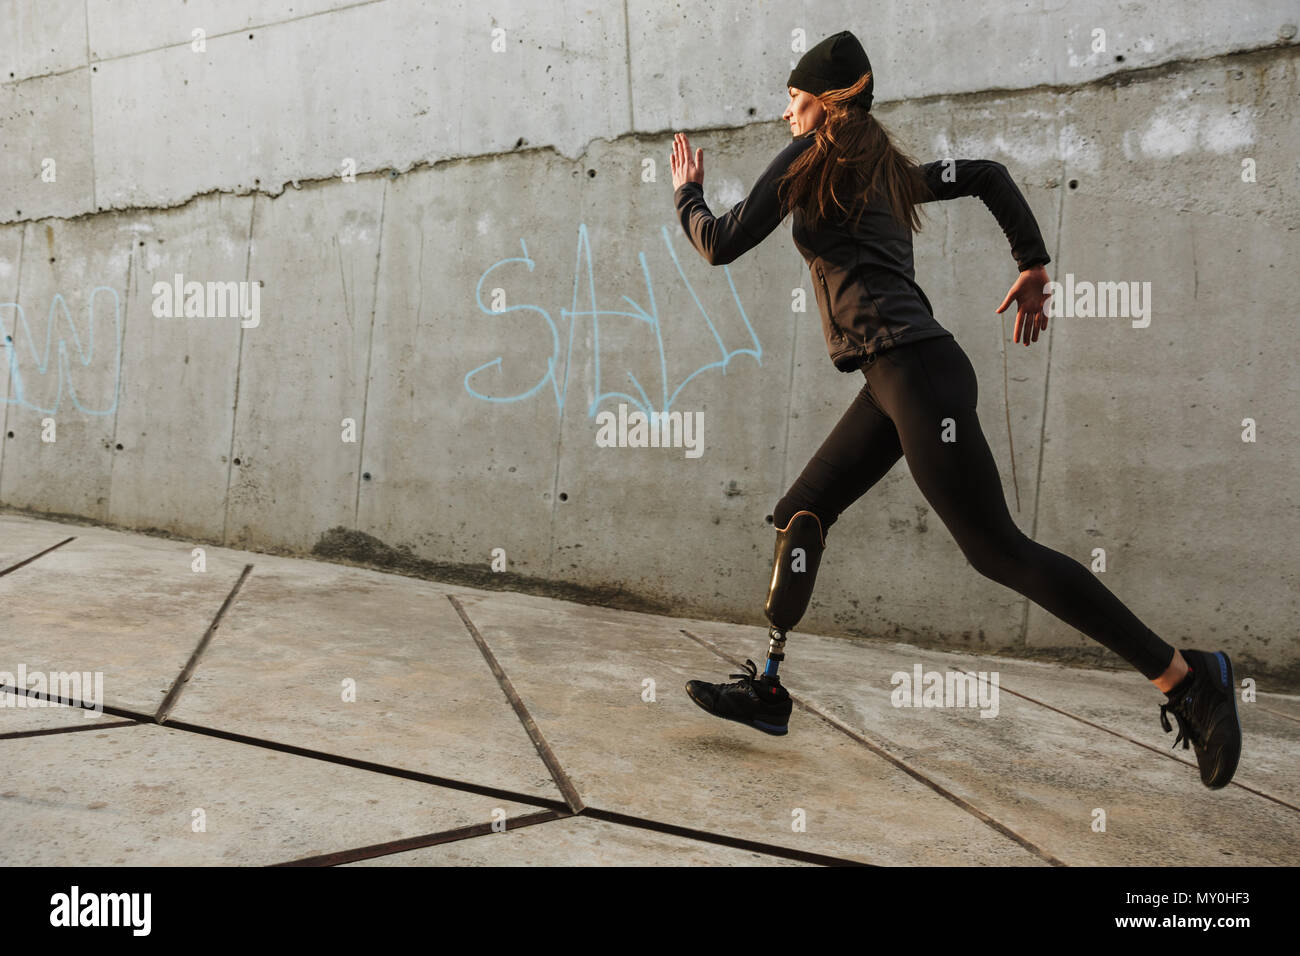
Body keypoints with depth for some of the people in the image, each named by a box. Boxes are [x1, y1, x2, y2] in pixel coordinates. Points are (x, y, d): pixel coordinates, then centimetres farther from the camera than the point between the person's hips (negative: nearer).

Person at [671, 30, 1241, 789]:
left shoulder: (810, 159, -2)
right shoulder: (887, 170, 22)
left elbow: (722, 246, -1)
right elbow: (988, 175, 24)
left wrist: (688, 193, 18)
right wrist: (1034, 268, 23)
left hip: (916, 372, -10)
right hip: (897, 379, 10)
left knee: (997, 549, -9)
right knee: (800, 513, 10)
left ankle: (1187, 677, -5)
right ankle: (768, 688, 12)